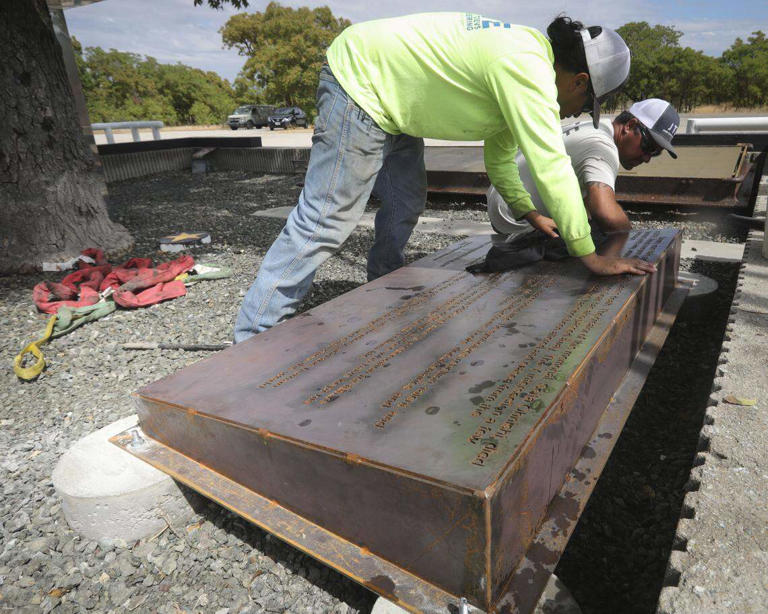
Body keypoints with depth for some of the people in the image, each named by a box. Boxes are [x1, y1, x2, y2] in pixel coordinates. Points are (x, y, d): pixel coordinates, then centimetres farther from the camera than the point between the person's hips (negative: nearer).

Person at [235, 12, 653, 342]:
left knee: (405, 208, 13)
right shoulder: (528, 69, -23)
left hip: (390, 90, 10)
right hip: (358, 83, -10)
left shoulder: (520, 60, 9)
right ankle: (254, 339, -5)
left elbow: (500, 156, 18)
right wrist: (591, 256, -19)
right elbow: (550, 166, -27)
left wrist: (530, 214, 19)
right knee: (325, 221, -12)